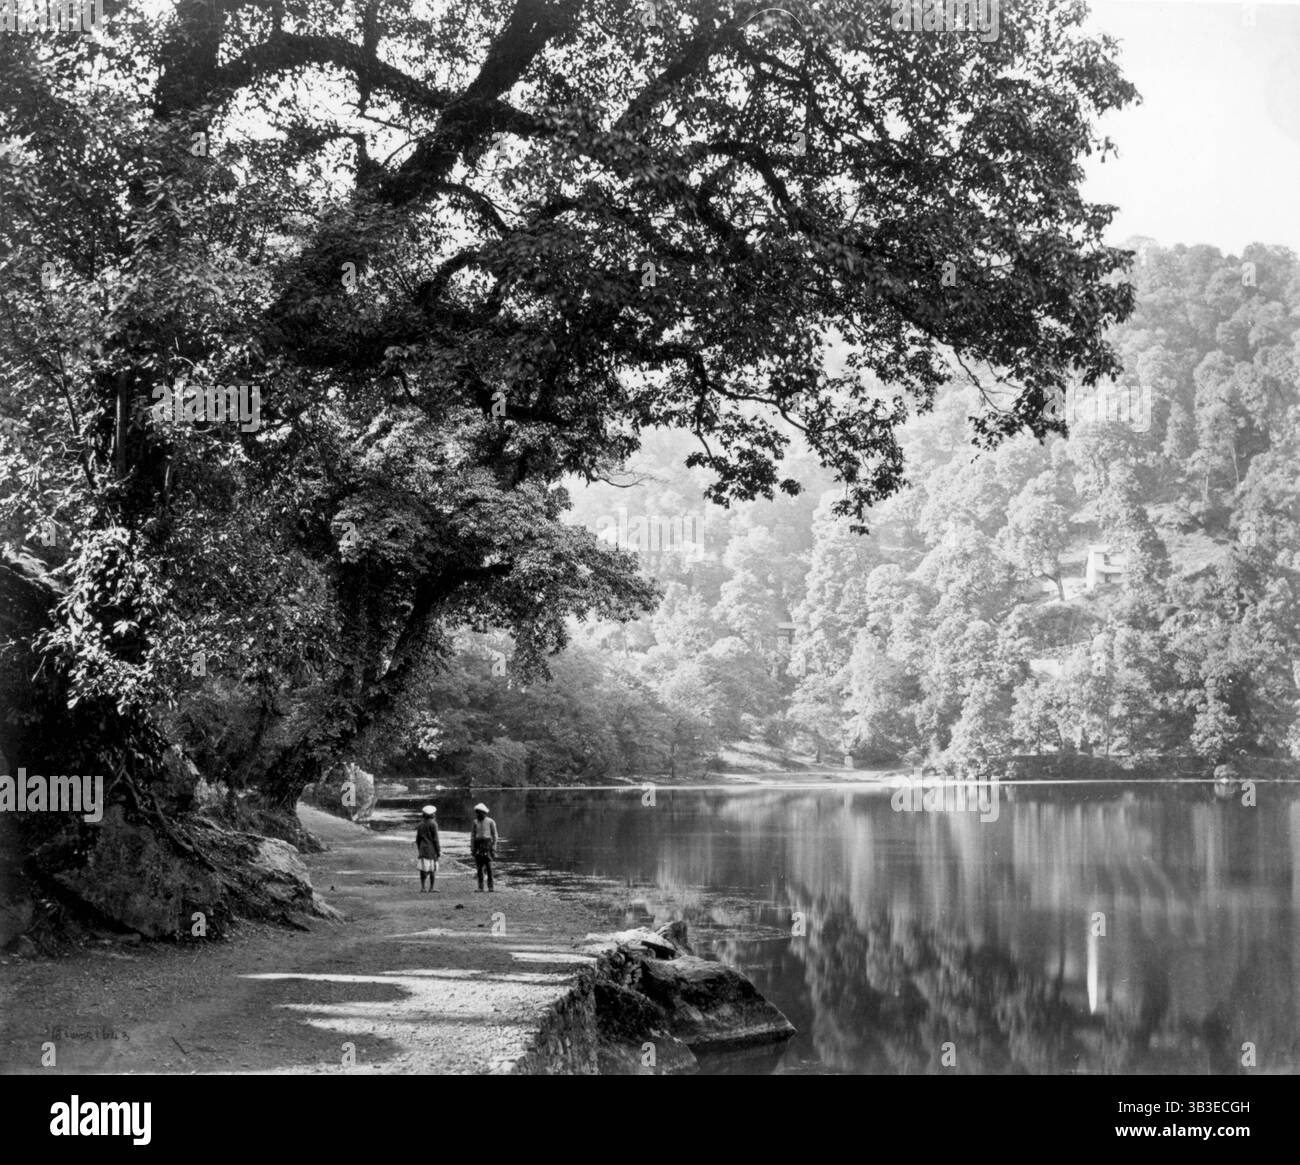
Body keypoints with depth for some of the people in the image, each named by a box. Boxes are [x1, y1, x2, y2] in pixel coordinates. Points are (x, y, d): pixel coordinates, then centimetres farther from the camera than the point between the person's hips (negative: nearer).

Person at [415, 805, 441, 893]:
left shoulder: (421, 824, 9)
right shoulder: (433, 824, -10)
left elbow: (417, 839, 13)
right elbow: (435, 839, -12)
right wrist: (439, 851, -7)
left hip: (423, 849, 6)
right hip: (432, 849, -6)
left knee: (423, 869, 6)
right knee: (432, 869, 1)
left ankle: (422, 888, 6)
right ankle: (431, 888, 1)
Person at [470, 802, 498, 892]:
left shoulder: (491, 822, -2)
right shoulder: (475, 822, 8)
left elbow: (494, 835, -1)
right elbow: (472, 836, 10)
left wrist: (494, 848, -8)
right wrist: (472, 848, 3)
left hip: (487, 844, -3)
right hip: (478, 845, 3)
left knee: (488, 867, -8)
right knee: (479, 867, 1)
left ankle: (490, 887, -3)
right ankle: (480, 887, 5)